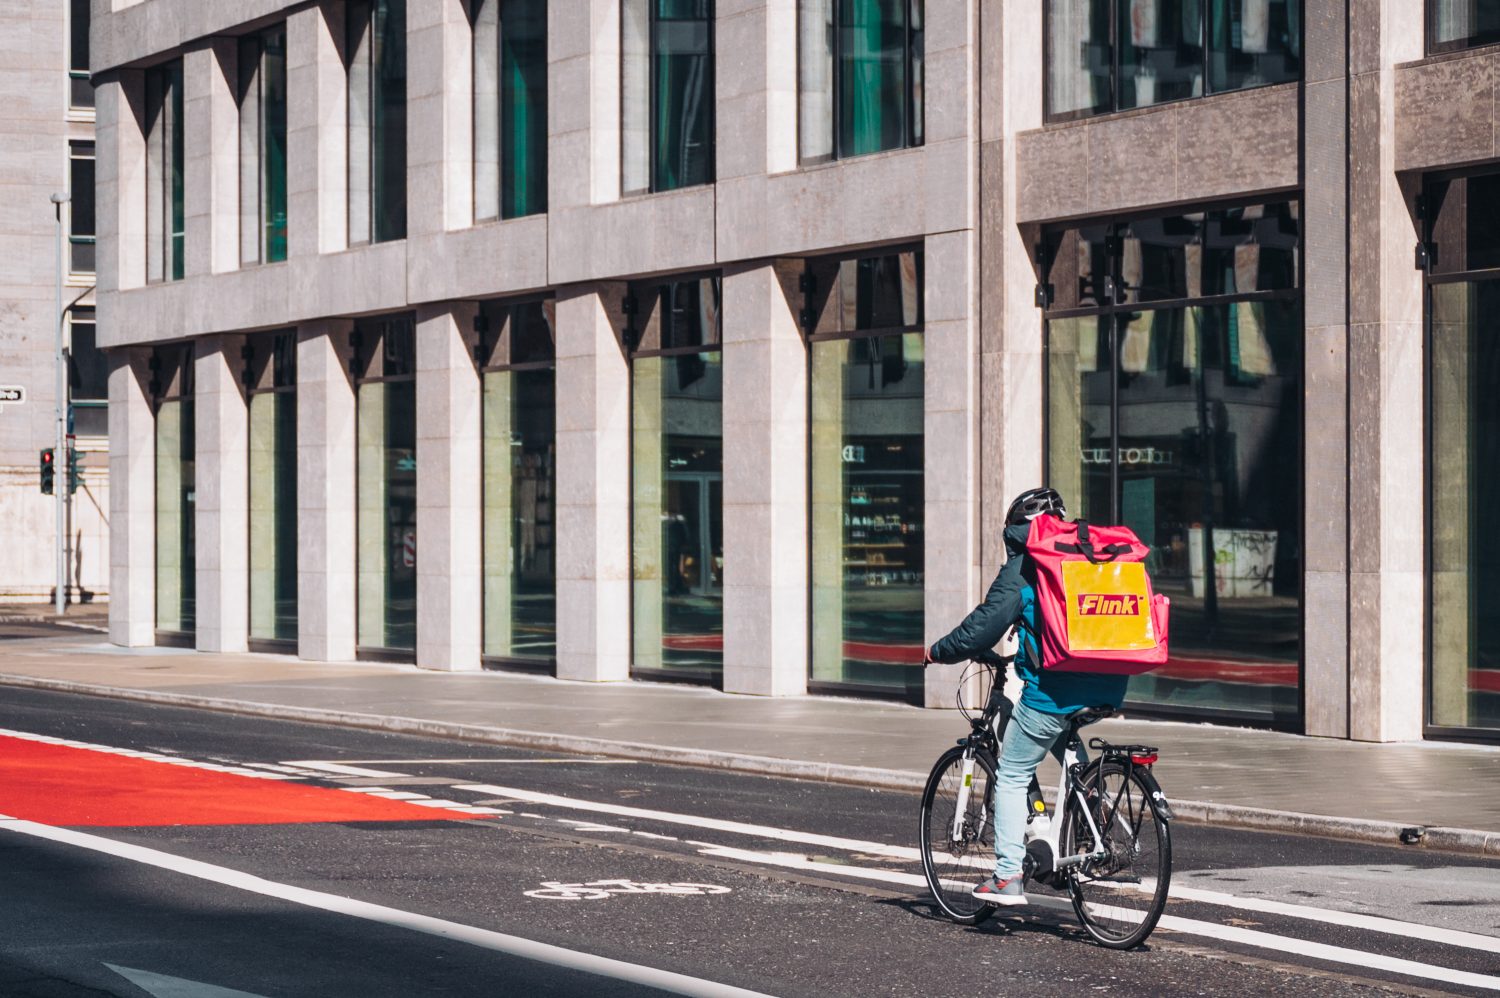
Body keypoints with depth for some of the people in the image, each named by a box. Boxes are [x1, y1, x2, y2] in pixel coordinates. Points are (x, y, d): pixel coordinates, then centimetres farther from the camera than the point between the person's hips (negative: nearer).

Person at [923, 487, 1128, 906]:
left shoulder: (1023, 566, -2)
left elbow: (988, 621, -7)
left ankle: (1008, 876, -1)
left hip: (1053, 688, -6)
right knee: (1064, 742, 36)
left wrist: (938, 652, 7)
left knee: (1012, 777, 5)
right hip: (1106, 690, 6)